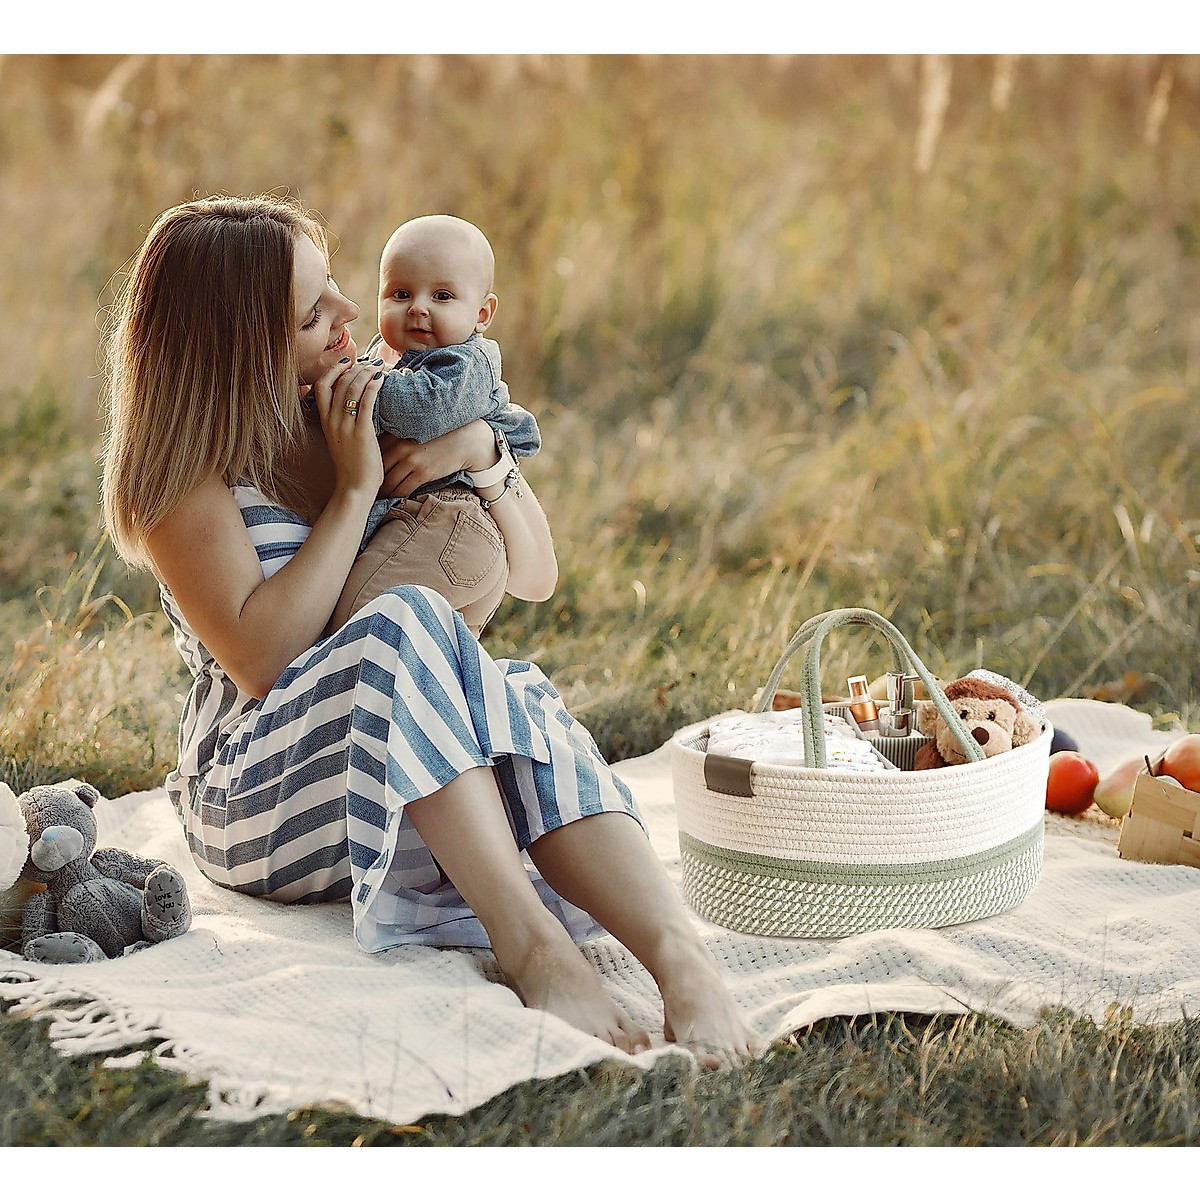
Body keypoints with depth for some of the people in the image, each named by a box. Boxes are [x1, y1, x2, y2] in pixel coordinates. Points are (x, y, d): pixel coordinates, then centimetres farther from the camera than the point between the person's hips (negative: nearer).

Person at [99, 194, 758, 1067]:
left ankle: (681, 953, -51)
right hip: (263, 794, -4)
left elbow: (537, 578, 11)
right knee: (406, 622, -33)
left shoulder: (378, 407, 10)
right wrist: (355, 489, -15)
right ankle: (525, 937, -43)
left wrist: (482, 451, -8)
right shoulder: (184, 470, -5)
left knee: (521, 699, -31)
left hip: (422, 793, 4)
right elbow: (261, 658, -19)